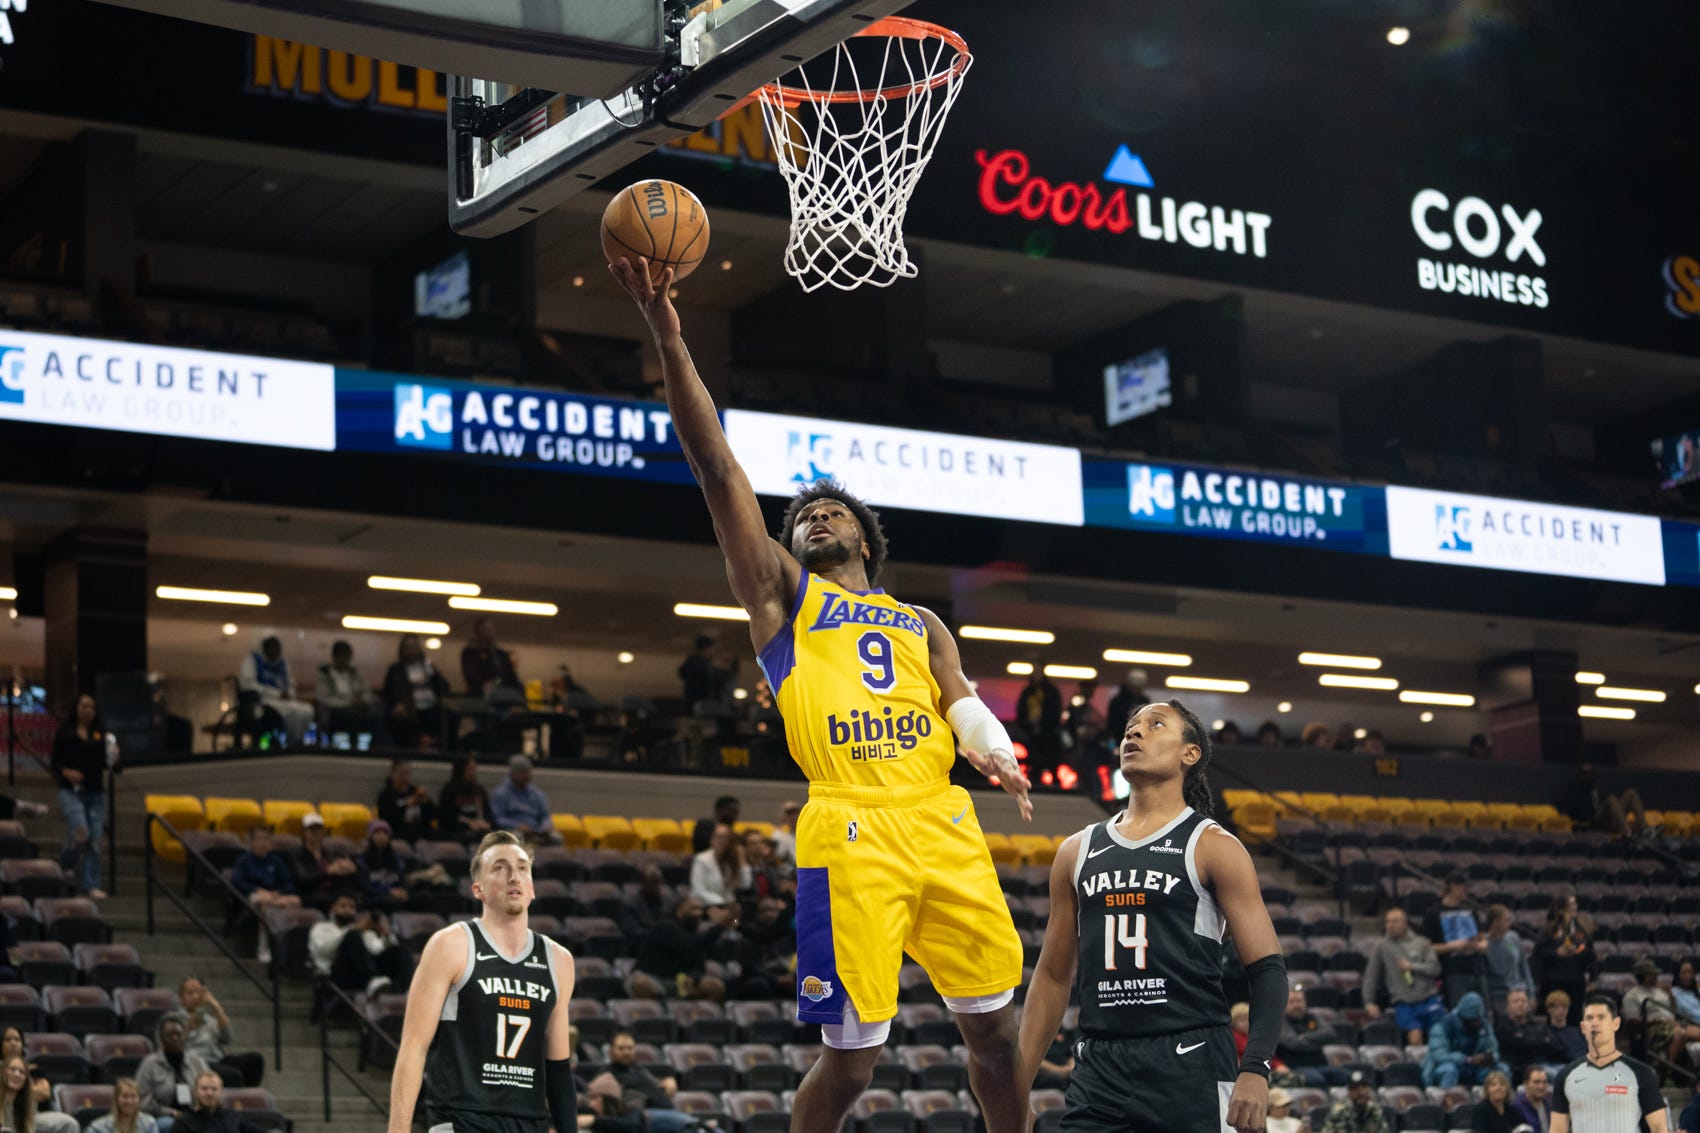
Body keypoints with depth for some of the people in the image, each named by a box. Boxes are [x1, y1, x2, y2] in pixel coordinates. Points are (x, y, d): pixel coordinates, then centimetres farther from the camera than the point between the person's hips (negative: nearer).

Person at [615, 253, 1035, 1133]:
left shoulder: (920, 624, 27)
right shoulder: (780, 591, 17)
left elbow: (963, 704, 12)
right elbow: (716, 465, 8)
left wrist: (995, 754, -13)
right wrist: (666, 333, -1)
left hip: (942, 826, 4)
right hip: (850, 830, -4)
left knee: (996, 1028, 4)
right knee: (850, 1058, -6)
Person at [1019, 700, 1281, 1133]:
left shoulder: (1213, 847, 1)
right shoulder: (1077, 852, 15)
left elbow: (1267, 970, -4)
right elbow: (1053, 977, 18)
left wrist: (1256, 1069, -19)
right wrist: (1016, 1086, 12)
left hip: (1192, 1066, -4)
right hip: (1099, 1069, 4)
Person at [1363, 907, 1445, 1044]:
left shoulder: (1421, 943, 8)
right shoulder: (1381, 946, 5)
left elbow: (1435, 968, 2)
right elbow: (1371, 976, 7)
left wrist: (1412, 966, -8)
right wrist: (1369, 1002, 3)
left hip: (1429, 998, 2)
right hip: (1404, 1004, -2)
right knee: (1415, 1037, -22)